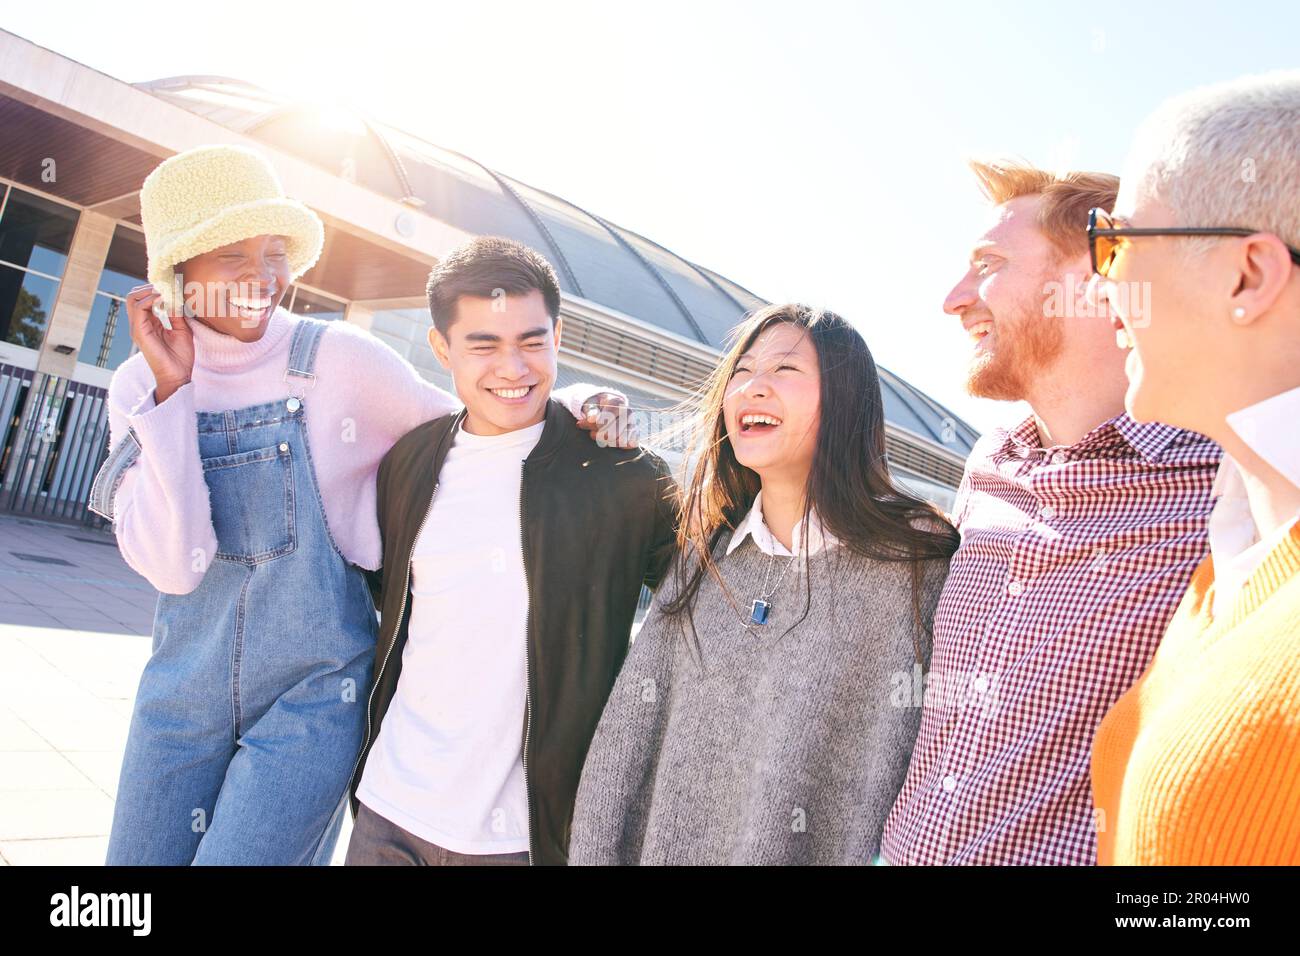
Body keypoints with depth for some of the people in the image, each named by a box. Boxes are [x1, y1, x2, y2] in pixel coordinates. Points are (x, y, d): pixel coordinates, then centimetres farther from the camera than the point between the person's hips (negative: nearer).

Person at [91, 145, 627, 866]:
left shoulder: (340, 360, -11)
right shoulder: (140, 385, -2)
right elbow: (173, 564, -14)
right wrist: (171, 390, -17)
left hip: (313, 689, -3)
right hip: (182, 688, 4)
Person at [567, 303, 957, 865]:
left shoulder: (920, 560, -13)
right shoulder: (702, 557, 0)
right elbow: (628, 740, -1)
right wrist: (595, 853, -4)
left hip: (828, 848, -3)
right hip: (674, 847, 4)